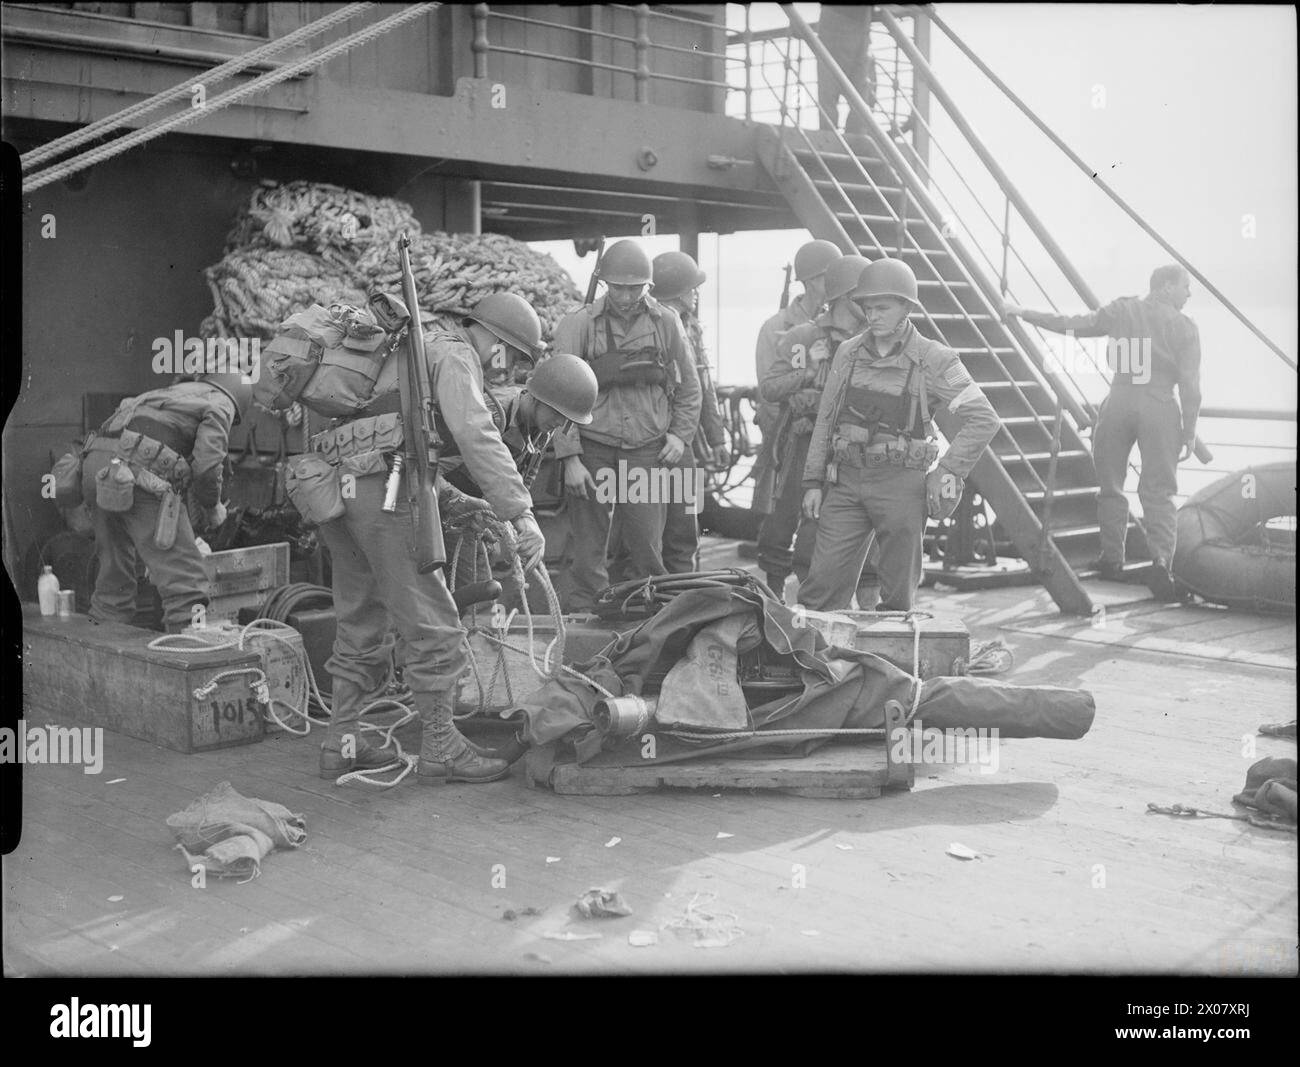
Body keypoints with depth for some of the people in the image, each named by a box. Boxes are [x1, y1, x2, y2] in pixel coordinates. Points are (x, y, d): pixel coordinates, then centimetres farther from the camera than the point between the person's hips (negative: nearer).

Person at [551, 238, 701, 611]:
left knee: (648, 548, 1)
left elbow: (688, 386, 15)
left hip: (647, 451, 1)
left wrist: (680, 434, 3)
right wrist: (570, 458, -9)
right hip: (592, 449, -1)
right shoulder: (578, 324, -2)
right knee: (588, 549, 1)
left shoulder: (666, 322, 5)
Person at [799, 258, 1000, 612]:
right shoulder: (848, 352, 7)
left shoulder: (933, 360, -5)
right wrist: (814, 481, 8)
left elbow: (983, 420, -6)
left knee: (898, 594, 5)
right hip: (846, 480, 3)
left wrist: (947, 472, -11)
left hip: (901, 485, -3)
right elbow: (825, 420, 13)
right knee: (823, 581, -2)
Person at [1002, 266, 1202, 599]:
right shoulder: (1185, 327, 3)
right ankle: (1161, 560, -14)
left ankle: (1112, 559, 22)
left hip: (1119, 402, 1)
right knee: (1159, 491, 3)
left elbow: (1072, 324, 9)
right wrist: (1189, 432, 5)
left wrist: (1022, 313, 18)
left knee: (1111, 485, 16)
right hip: (1160, 408, -1)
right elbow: (1190, 384, -1)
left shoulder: (1121, 310, 7)